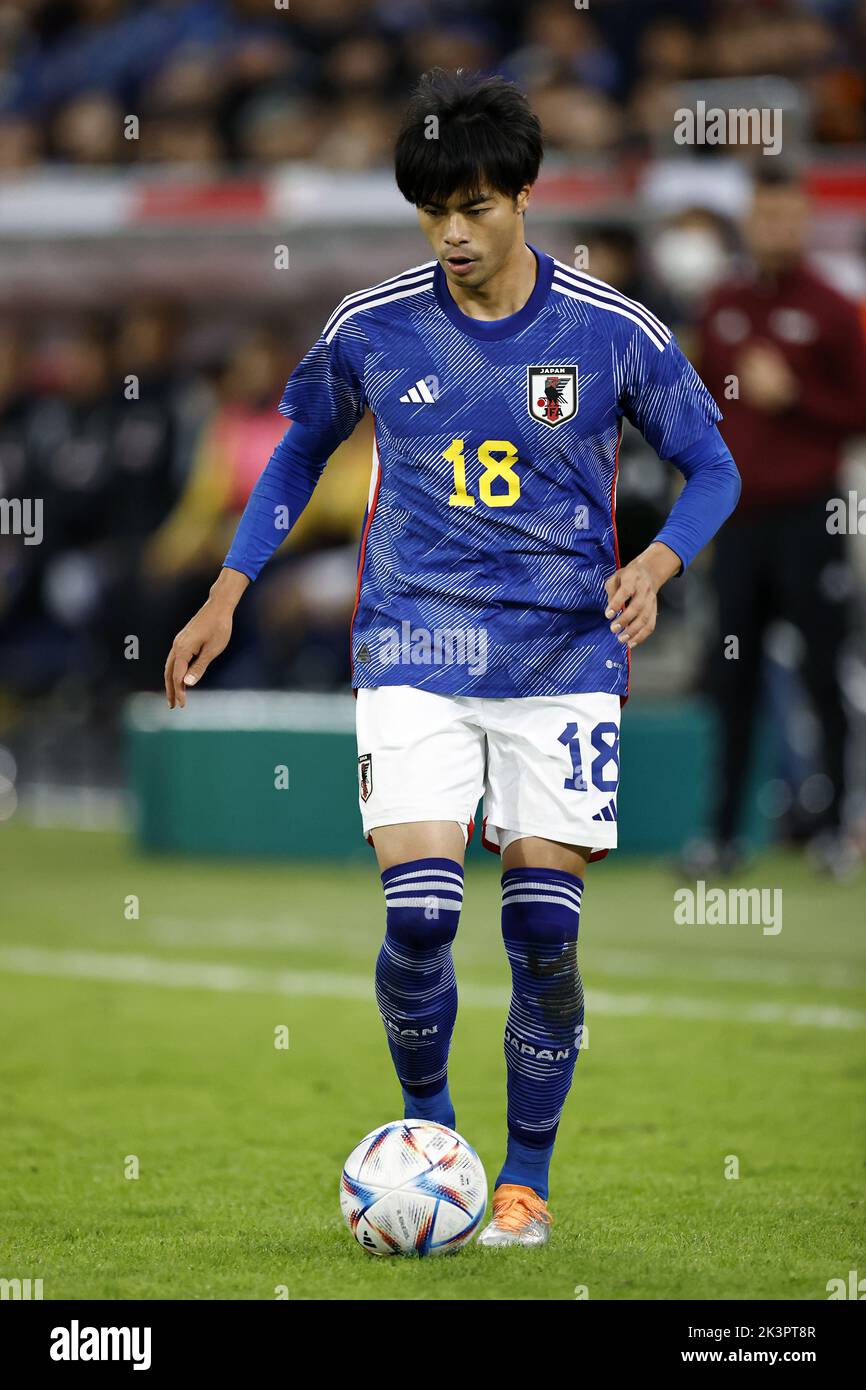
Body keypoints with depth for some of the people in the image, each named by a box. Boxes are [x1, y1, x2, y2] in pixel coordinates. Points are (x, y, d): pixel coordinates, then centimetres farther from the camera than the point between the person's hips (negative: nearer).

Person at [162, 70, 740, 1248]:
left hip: (563, 662, 0)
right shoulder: (372, 329, -1)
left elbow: (711, 467, 6)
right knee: (420, 917, -14)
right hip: (415, 656, 0)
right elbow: (302, 445, 17)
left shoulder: (614, 333, -5)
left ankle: (525, 1183, 16)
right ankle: (427, 1129, 13)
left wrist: (657, 561, -13)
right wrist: (228, 593, 11)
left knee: (545, 934, -1)